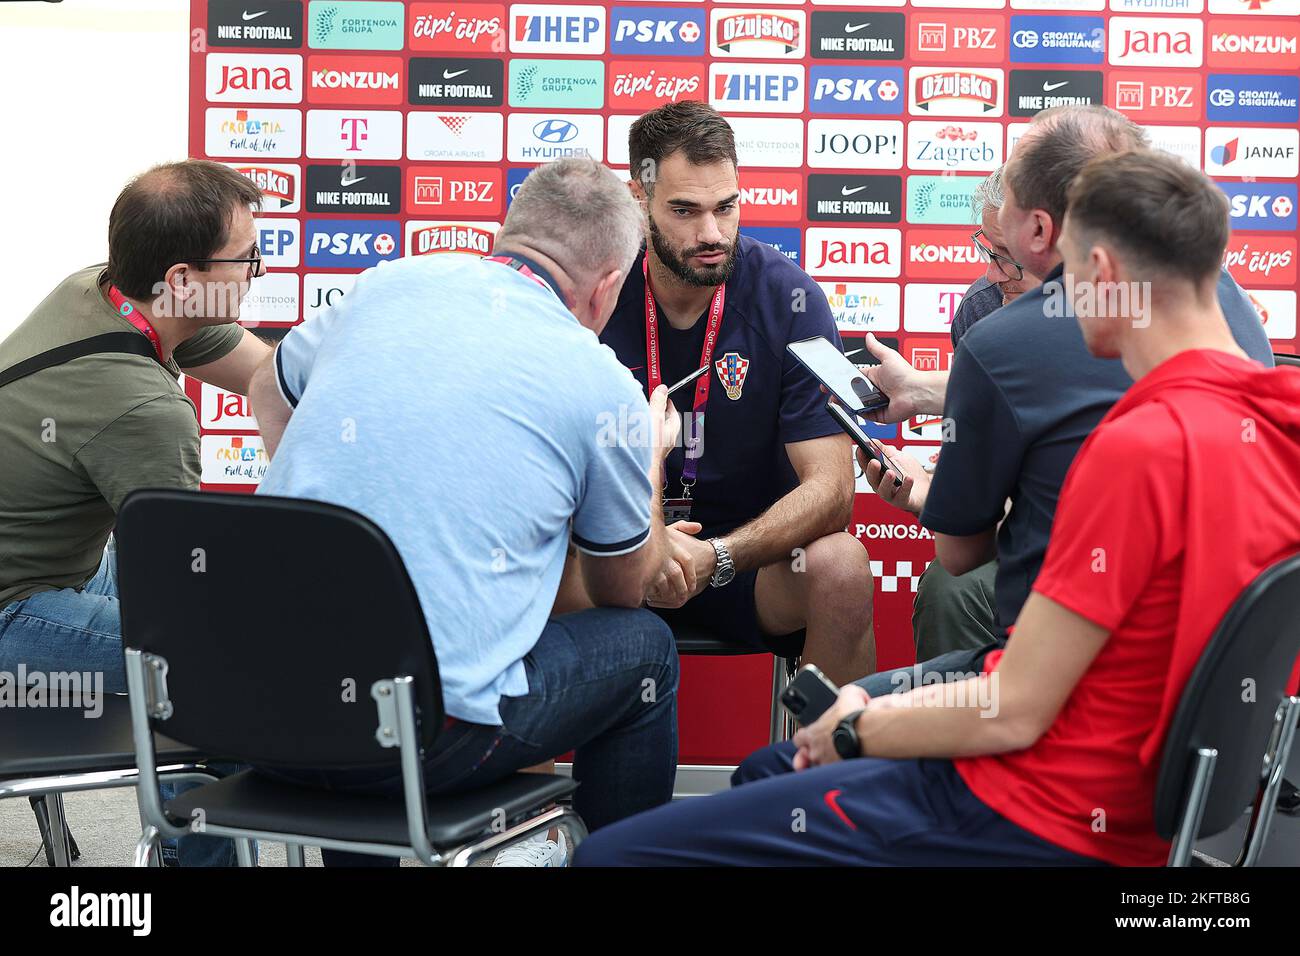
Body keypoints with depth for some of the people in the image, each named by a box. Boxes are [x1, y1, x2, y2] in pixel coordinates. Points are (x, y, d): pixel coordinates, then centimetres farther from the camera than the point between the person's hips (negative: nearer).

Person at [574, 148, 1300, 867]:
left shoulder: (1140, 446, -24)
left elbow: (1011, 714, -20)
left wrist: (857, 729, -1)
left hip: (1037, 817, -10)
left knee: (611, 853, -8)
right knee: (764, 772, 30)